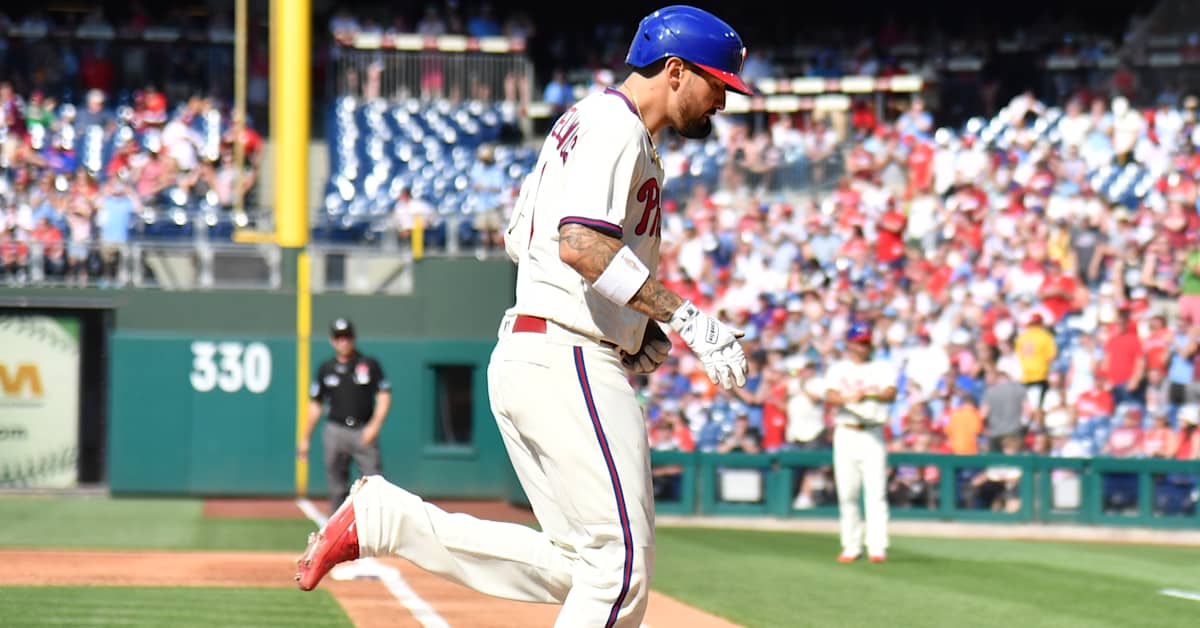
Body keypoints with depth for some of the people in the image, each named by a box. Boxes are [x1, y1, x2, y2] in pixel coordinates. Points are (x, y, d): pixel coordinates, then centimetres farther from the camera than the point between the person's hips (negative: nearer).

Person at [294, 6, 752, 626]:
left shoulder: (580, 122, 21)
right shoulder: (615, 126, -10)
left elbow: (519, 239, 27)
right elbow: (581, 243, -24)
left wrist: (634, 322, 21)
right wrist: (682, 315, -24)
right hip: (570, 362, -10)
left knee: (577, 564, 9)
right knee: (622, 560, -9)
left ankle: (379, 518, 9)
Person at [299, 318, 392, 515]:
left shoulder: (369, 364, 5)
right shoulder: (325, 369, 12)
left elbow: (384, 395, 1)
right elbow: (315, 404, 16)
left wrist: (374, 425, -12)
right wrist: (306, 439, 14)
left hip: (363, 432, -2)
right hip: (335, 431, 2)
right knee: (337, 487, 2)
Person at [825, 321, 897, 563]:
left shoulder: (882, 369, 10)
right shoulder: (838, 369, 10)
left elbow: (890, 393, -8)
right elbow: (830, 396, -6)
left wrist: (868, 394, -26)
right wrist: (848, 398, -27)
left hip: (873, 435, -1)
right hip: (845, 433, 1)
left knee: (876, 492, -9)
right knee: (846, 493, 0)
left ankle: (877, 547, -11)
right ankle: (851, 546, 7)